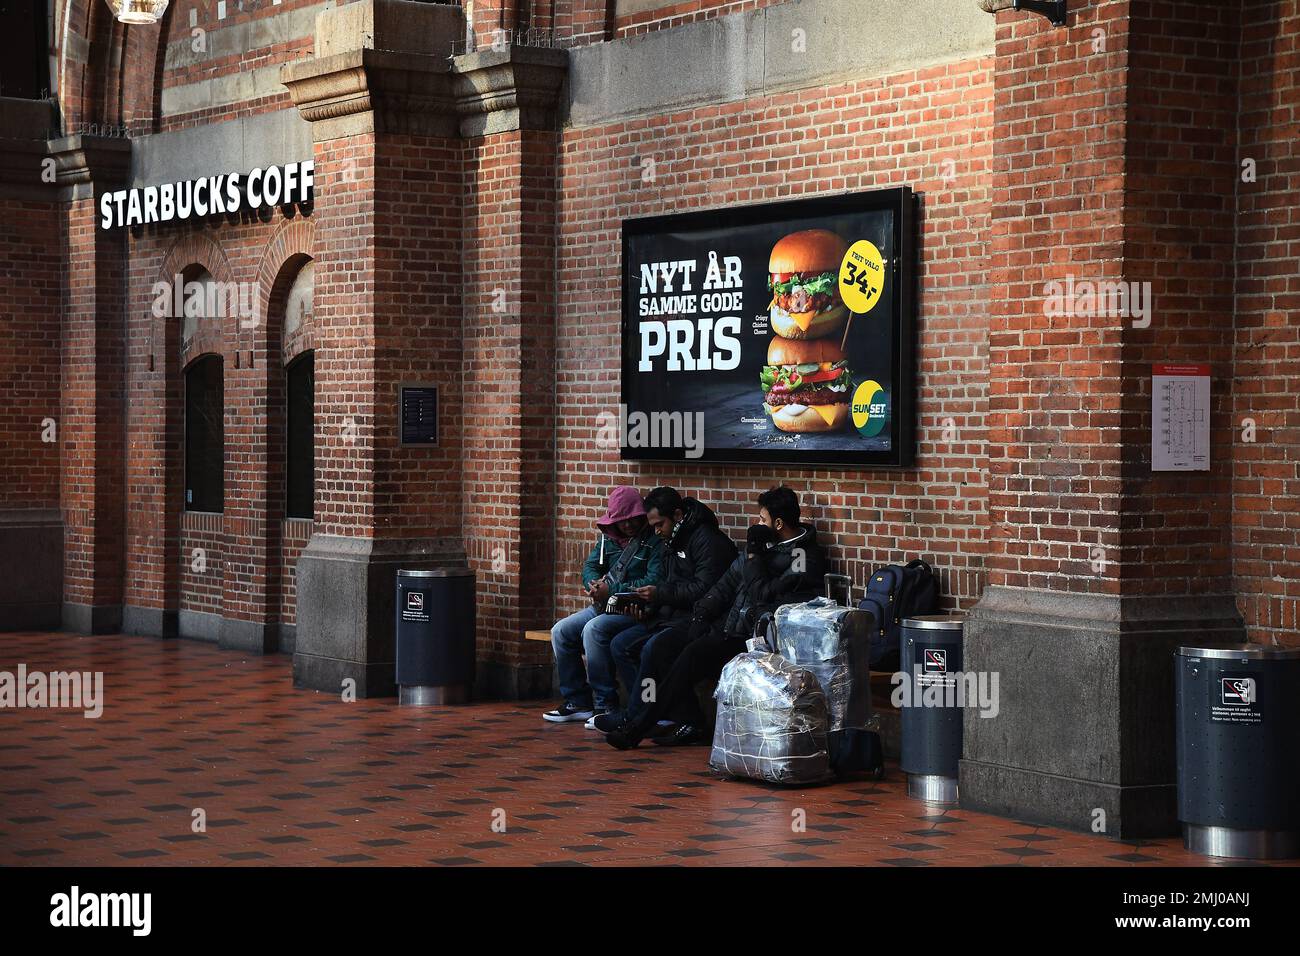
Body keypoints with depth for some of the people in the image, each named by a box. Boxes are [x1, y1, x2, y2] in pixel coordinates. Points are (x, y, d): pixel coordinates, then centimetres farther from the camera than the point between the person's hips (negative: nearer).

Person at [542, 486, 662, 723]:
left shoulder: (654, 541, -9)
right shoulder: (608, 539, 14)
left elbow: (653, 583, -18)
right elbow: (590, 567, 12)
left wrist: (611, 590, -17)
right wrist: (596, 586, -12)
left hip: (634, 609, -8)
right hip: (605, 606, 8)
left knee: (593, 629, -31)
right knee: (561, 631, -7)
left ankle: (606, 705, -24)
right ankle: (578, 701, 0)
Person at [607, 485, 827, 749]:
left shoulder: (806, 558, -11)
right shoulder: (765, 543, 15)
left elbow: (764, 596, -20)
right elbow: (726, 585, 18)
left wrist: (754, 555, -13)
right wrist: (701, 615, 5)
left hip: (755, 636, -9)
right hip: (728, 623, 9)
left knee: (695, 653, -27)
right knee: (664, 644, -7)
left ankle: (639, 727, -18)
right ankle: (689, 722, -9)